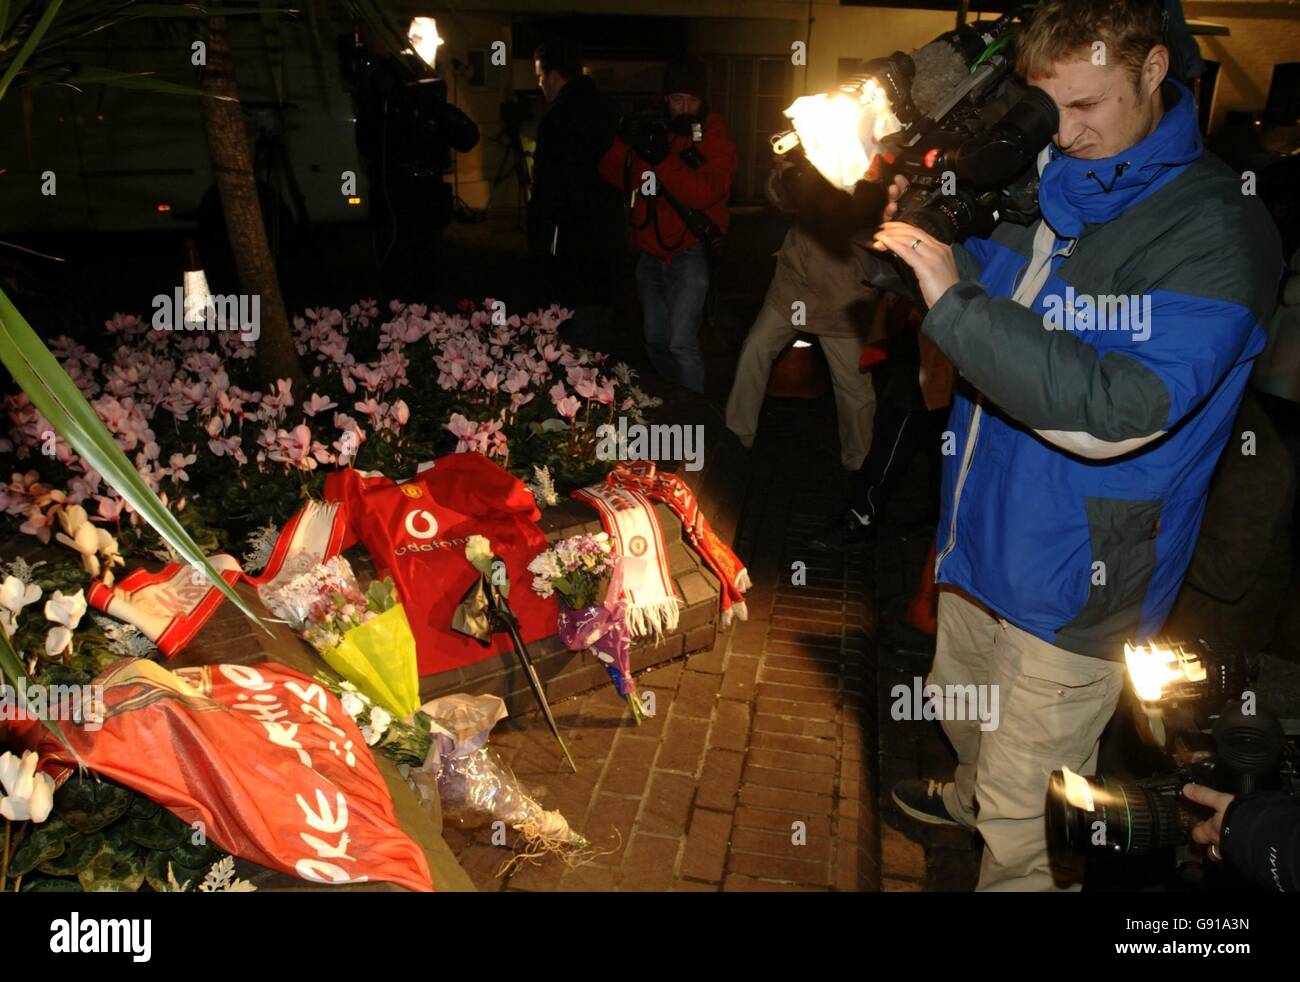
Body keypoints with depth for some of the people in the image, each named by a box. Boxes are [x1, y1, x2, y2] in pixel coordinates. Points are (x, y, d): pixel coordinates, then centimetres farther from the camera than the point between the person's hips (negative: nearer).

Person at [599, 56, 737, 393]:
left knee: (681, 343, -18)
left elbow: (705, 192, -21)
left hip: (689, 253, -5)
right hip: (650, 254, 6)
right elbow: (614, 177, 6)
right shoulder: (651, 128, 9)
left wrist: (662, 159, -29)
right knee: (655, 342, 15)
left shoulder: (715, 136, -6)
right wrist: (623, 142, -11)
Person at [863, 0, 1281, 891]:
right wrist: (904, 238, -5)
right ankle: (973, 796, 60)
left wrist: (954, 301, -33)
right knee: (964, 706, 31)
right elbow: (983, 286, 16)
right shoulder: (1054, 183, 3)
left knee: (1027, 815, 8)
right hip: (985, 530, 8)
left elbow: (1113, 413, -30)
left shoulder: (1217, 230, -19)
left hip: (1077, 572, -7)